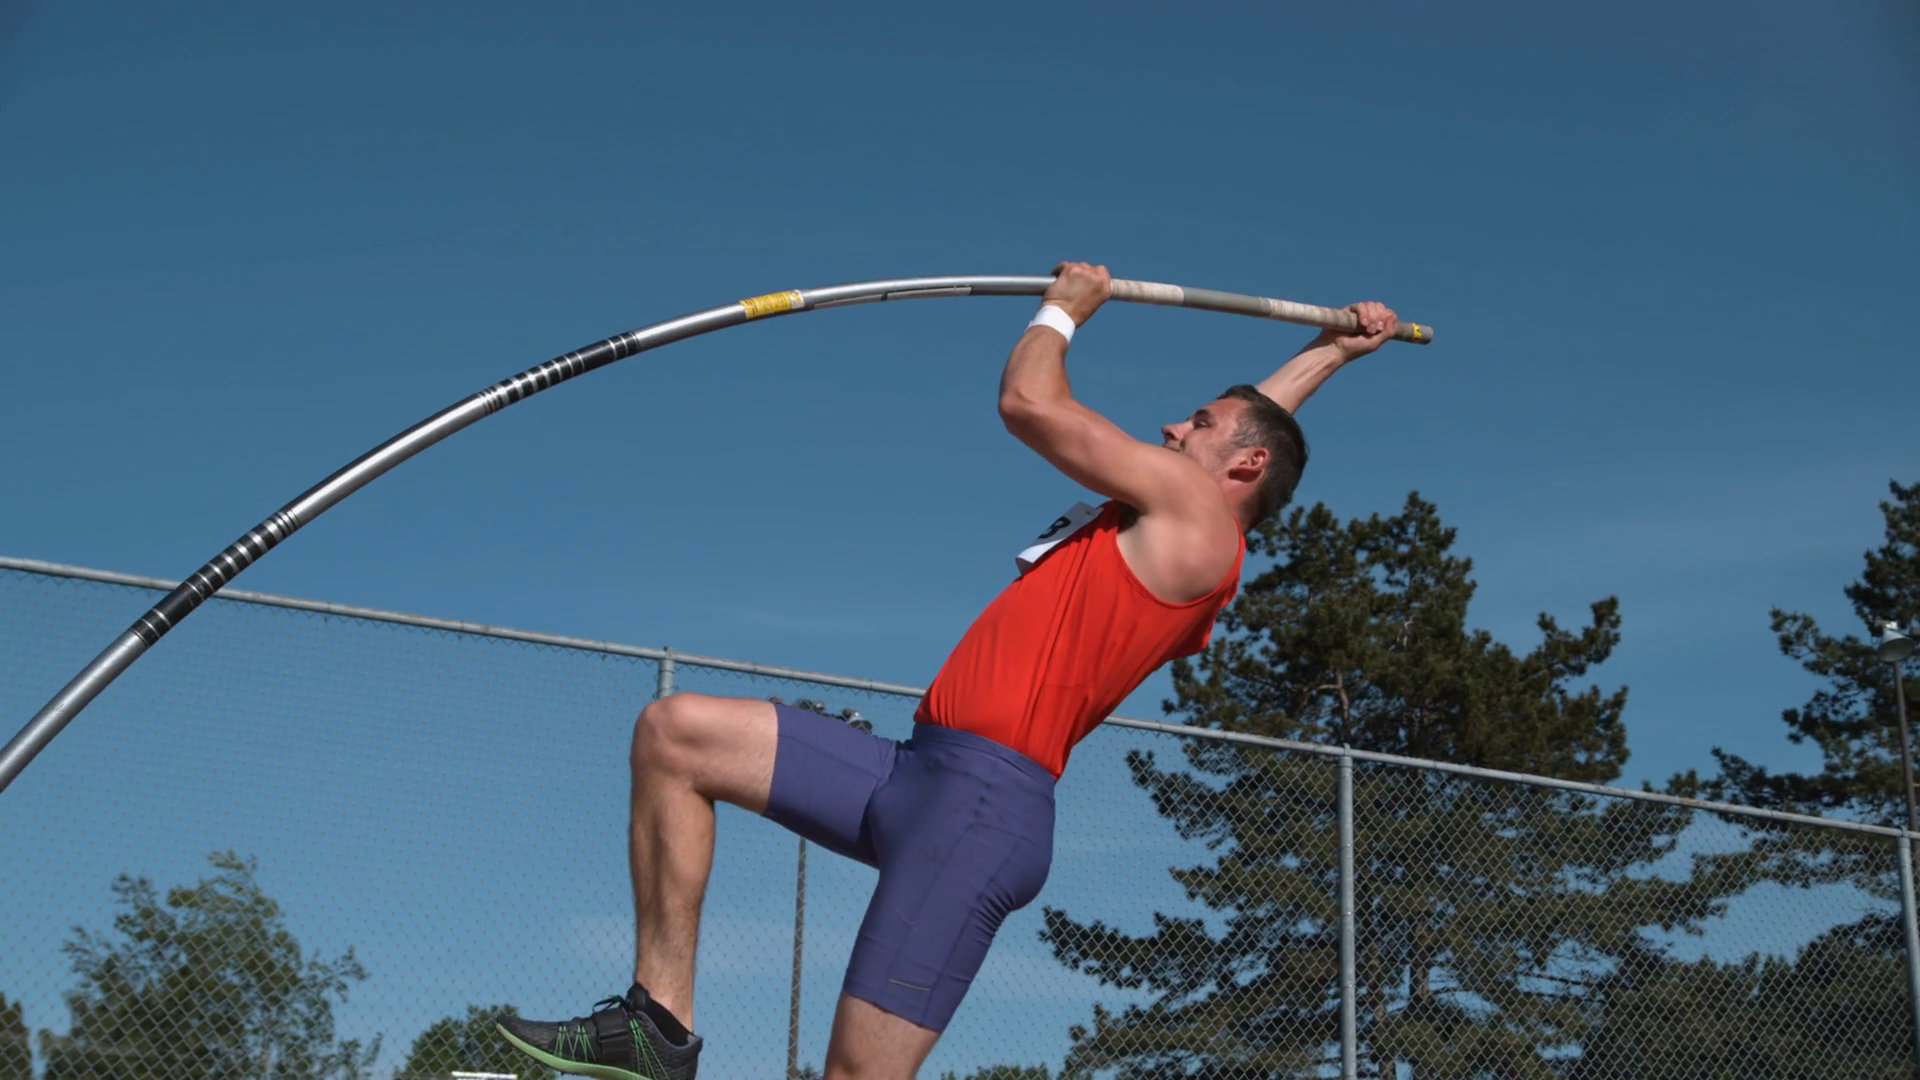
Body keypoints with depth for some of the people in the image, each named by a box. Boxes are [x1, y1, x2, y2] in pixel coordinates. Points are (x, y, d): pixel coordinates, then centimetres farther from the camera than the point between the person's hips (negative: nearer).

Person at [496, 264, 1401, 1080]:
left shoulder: (1197, 510, -1)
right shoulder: (1176, 534, 26)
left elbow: (1027, 402, -5)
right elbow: (1255, 418, 46)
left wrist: (1064, 307, 13)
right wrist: (1334, 349, 55)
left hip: (986, 798, -10)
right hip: (924, 775, 10)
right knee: (673, 733, 4)